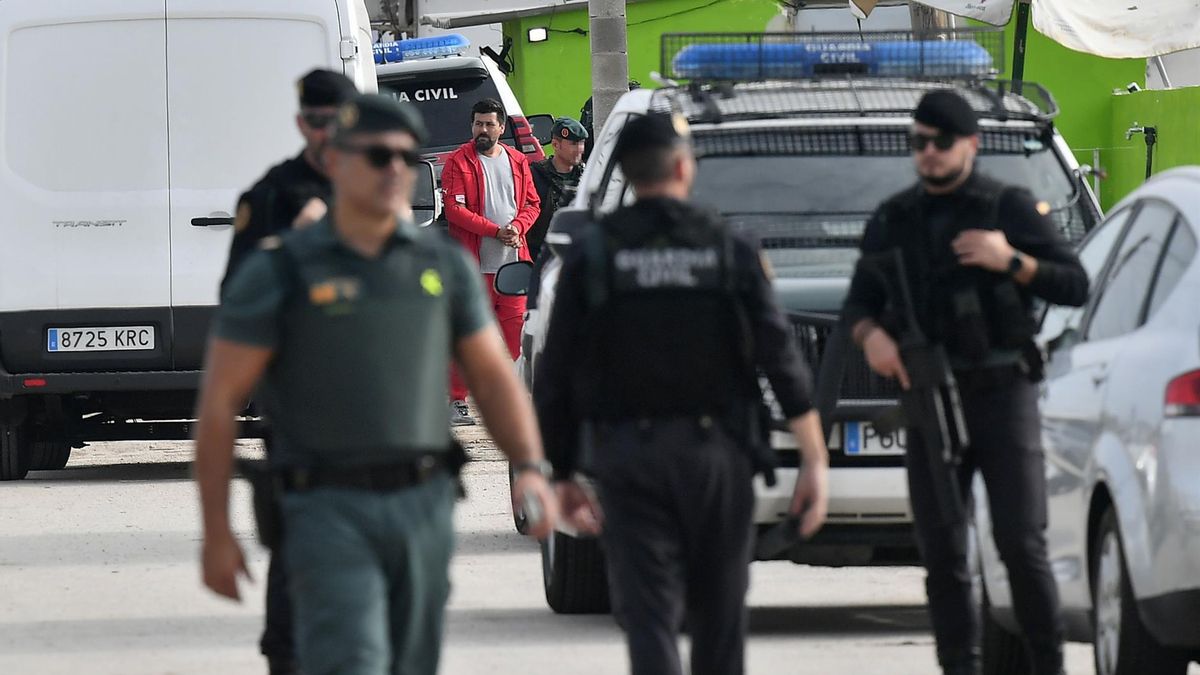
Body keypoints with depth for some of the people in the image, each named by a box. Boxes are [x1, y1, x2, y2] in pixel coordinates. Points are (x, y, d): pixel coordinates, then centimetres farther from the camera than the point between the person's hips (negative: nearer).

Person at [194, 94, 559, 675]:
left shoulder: (444, 263, 11)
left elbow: (493, 377, 15)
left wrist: (529, 468, -3)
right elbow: (219, 403, -1)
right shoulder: (280, 271, -1)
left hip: (424, 503, 5)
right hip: (330, 511, -5)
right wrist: (216, 533, -4)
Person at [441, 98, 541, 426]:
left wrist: (518, 227, -6)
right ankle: (457, 401, -5)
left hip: (513, 260, 5)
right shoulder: (458, 162, -2)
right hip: (475, 262, -5)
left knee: (513, 326, 5)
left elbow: (532, 203, 16)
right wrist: (495, 231, -16)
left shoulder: (517, 161, 14)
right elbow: (455, 210, -9)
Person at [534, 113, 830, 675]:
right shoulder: (730, 251, 0)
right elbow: (782, 360, -4)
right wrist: (815, 460, -1)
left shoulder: (590, 256, 0)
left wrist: (562, 472, 8)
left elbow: (555, 377, 0)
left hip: (626, 459, -1)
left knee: (648, 616, -3)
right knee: (720, 611, 15)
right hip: (716, 455, 1)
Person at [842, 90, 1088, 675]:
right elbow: (859, 301, 17)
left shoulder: (1011, 208, 4)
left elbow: (1075, 286, 2)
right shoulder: (894, 221, 14)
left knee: (1022, 543, -10)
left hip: (1002, 392, -3)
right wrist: (870, 334, -5)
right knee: (941, 553, 0)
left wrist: (1012, 262, -13)